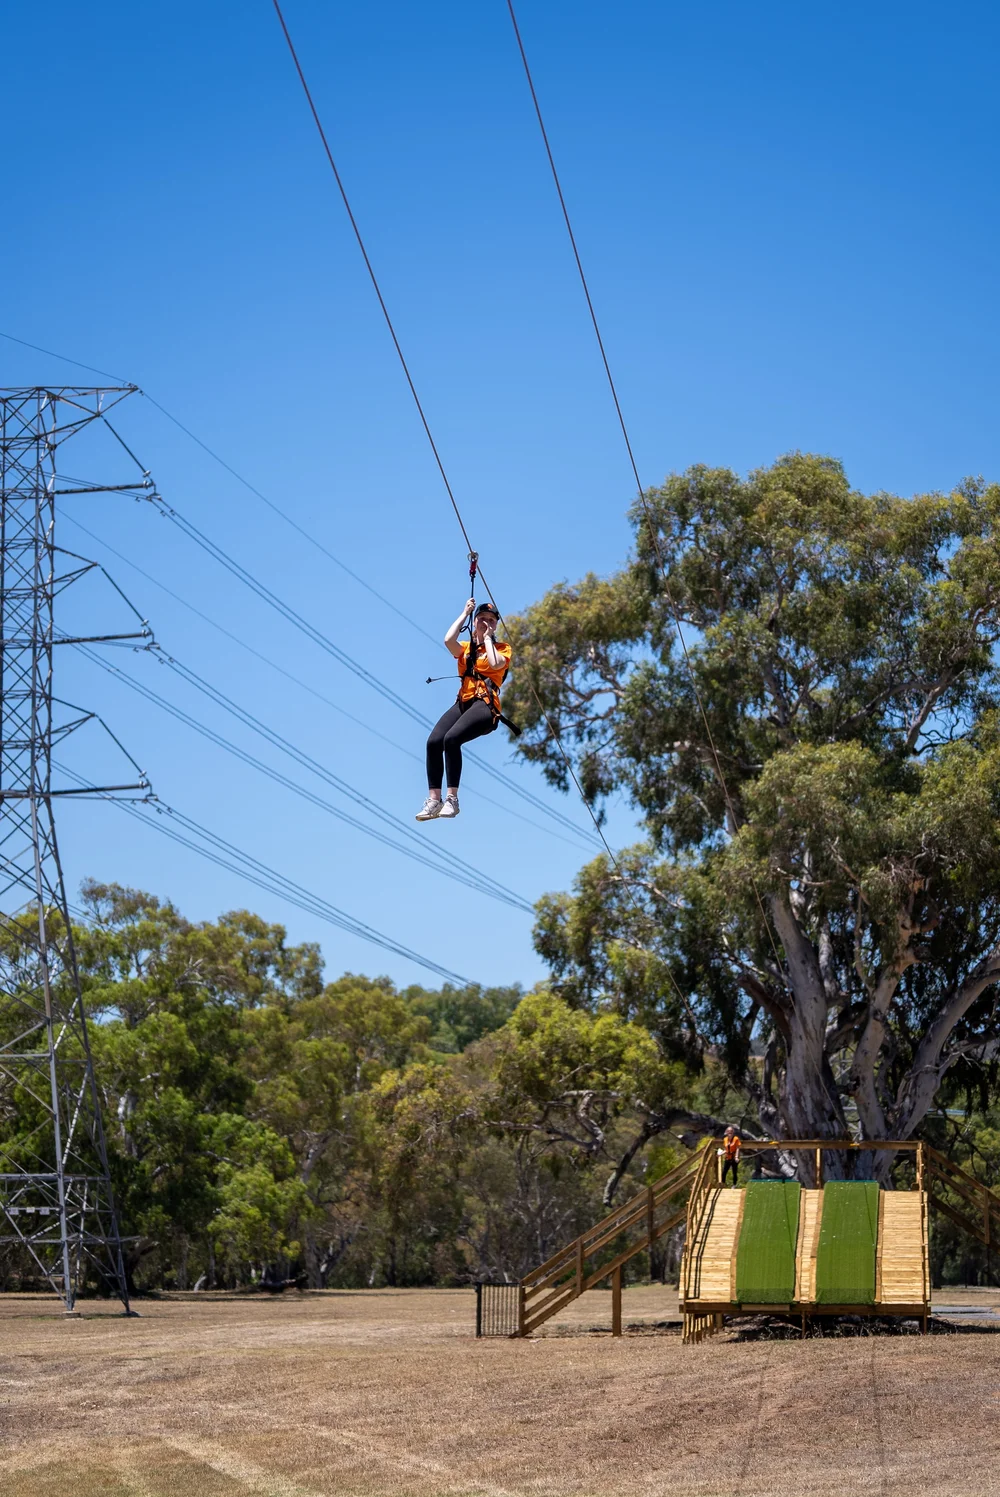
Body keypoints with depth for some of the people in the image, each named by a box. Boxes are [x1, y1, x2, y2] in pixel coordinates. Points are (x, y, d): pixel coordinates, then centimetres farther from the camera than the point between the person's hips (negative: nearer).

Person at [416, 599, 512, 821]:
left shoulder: (502, 649, 11)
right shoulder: (465, 648, 19)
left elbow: (495, 664, -13)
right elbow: (448, 640, -4)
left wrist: (488, 637, 1)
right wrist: (465, 613, 5)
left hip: (485, 705, -5)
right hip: (463, 702, 5)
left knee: (451, 738, -31)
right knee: (434, 741, -22)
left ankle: (452, 799, -28)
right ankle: (434, 800, -22)